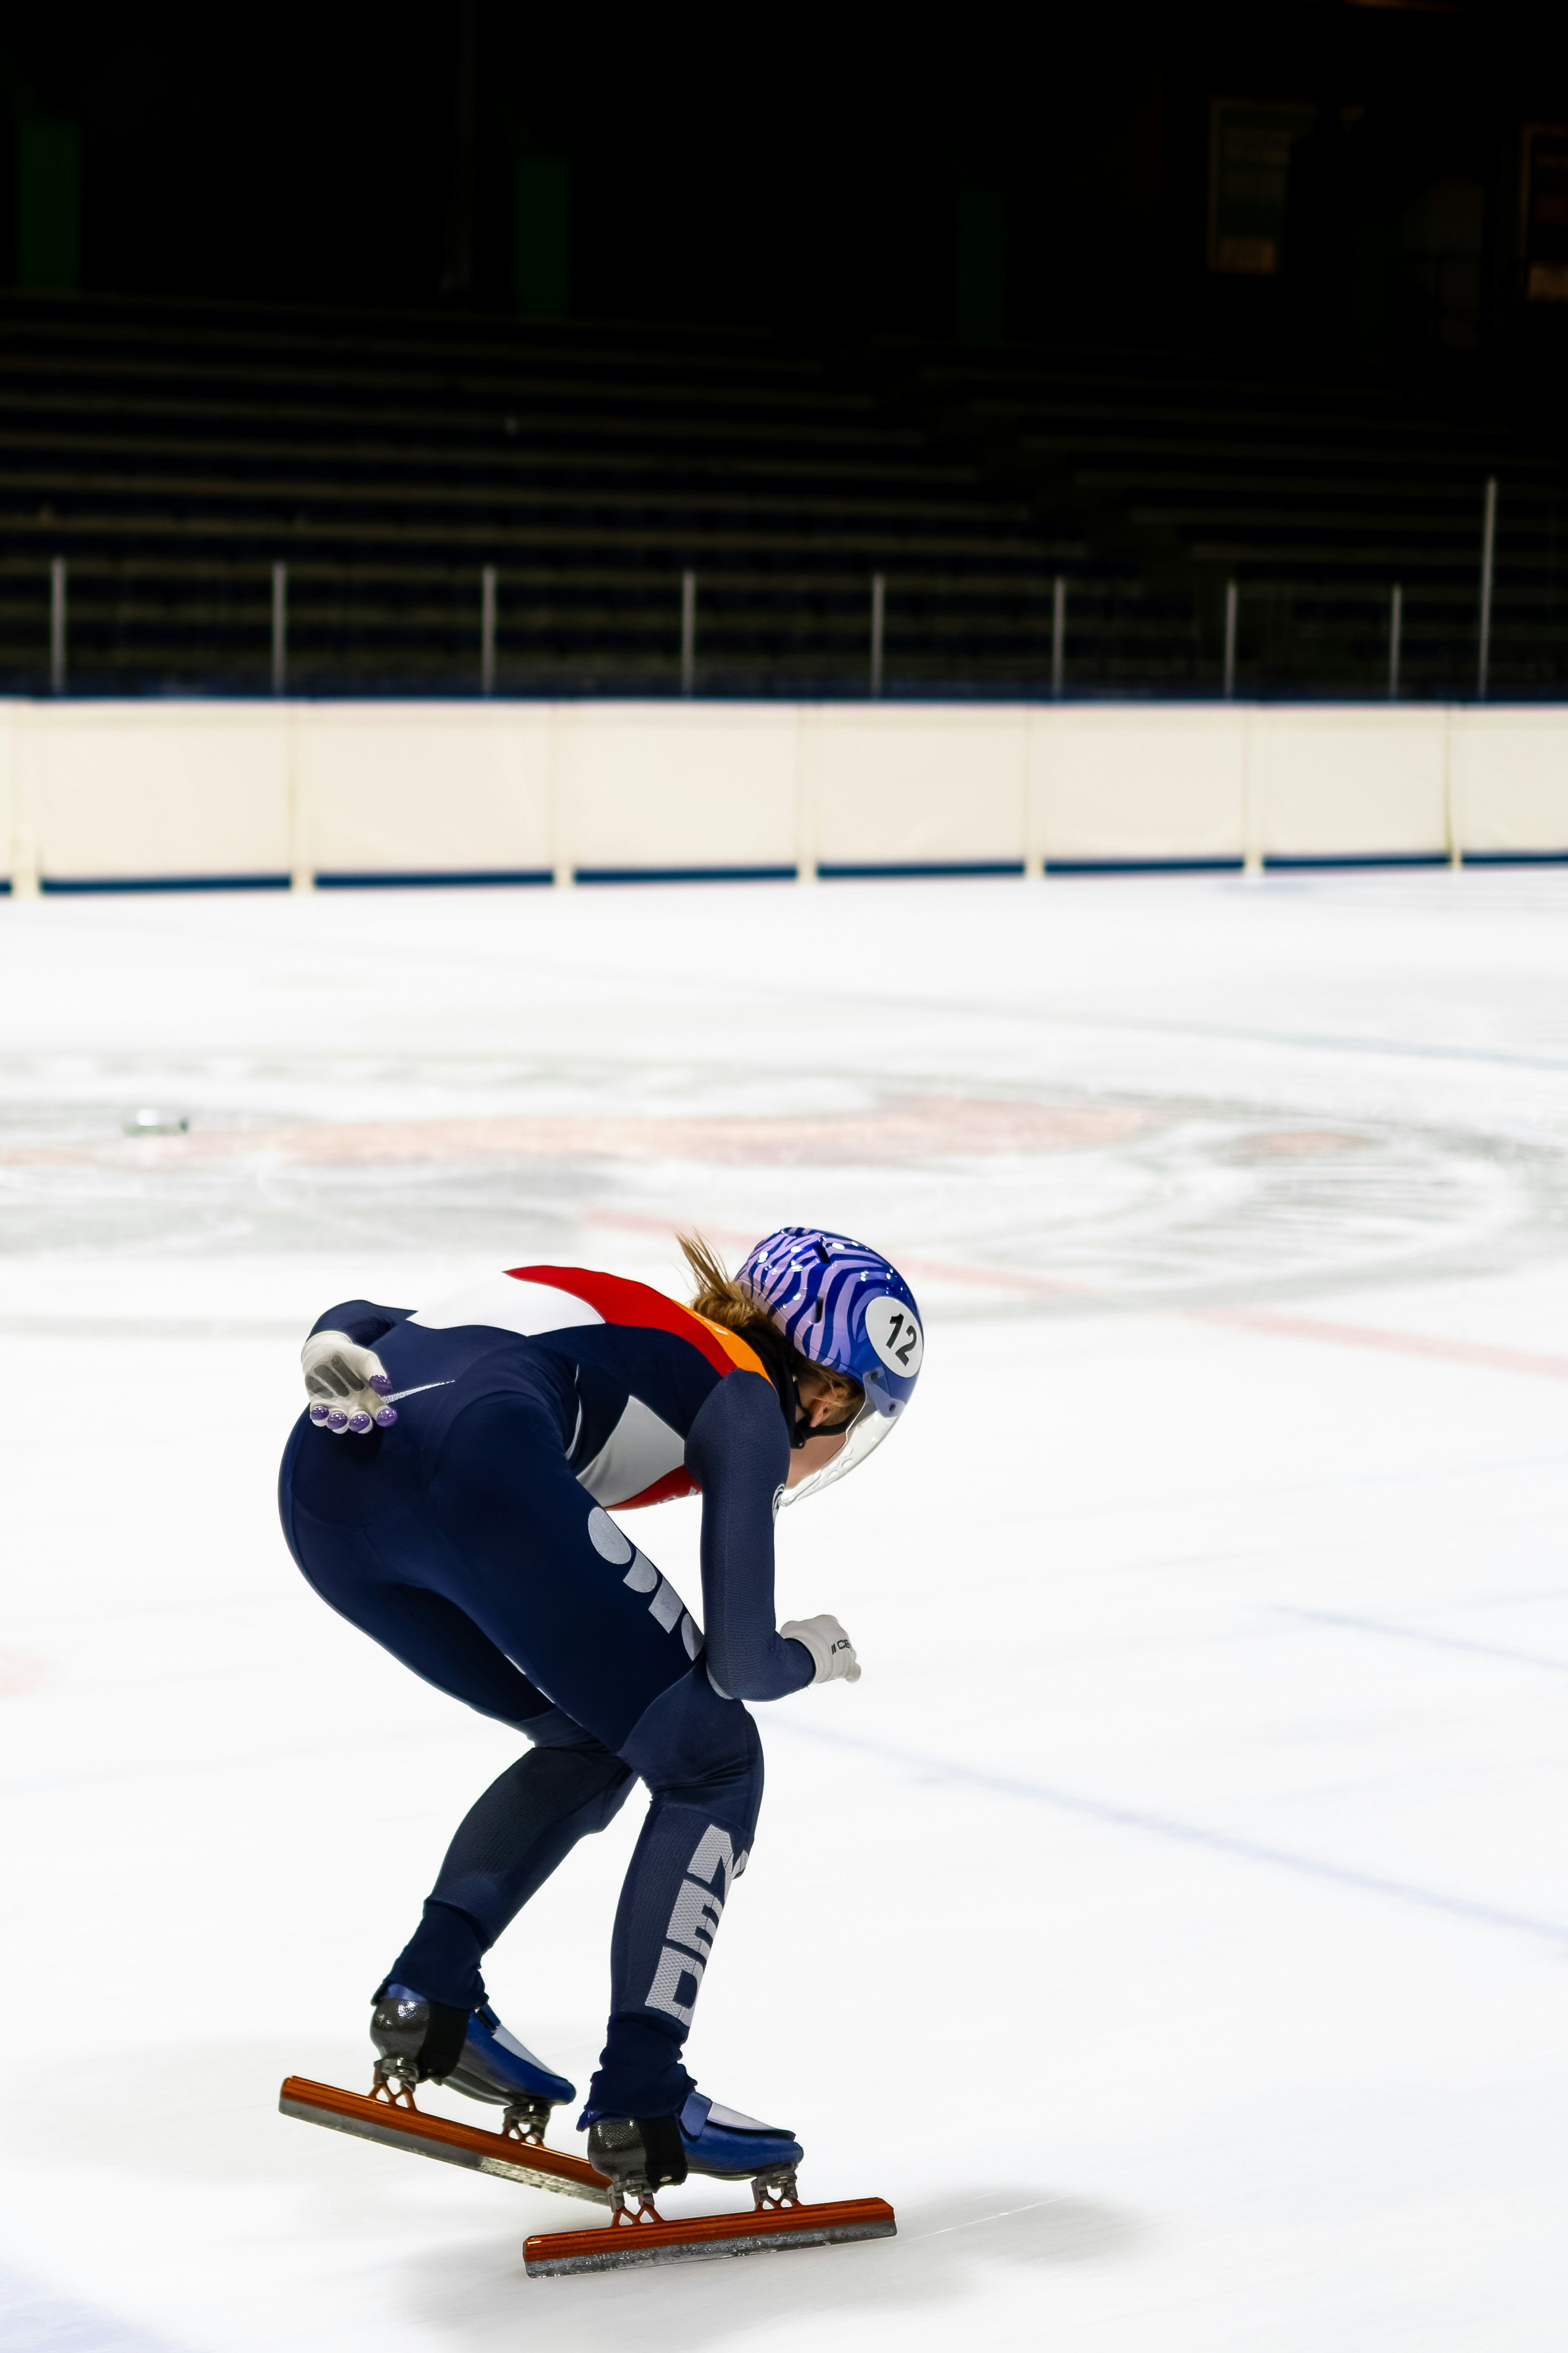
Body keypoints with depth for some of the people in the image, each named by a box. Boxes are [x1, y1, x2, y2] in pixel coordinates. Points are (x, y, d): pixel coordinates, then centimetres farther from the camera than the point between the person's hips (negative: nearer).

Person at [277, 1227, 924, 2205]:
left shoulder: (642, 1335, 35)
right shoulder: (744, 1405, 16)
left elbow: (356, 1316, 26)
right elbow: (736, 1660, 6)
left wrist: (337, 1352, 3)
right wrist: (809, 1656, 28)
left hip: (323, 1473, 8)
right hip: (476, 1468, -8)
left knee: (591, 1743, 27)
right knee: (712, 1764, 9)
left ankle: (431, 1992, 19)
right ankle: (640, 2105, 4)